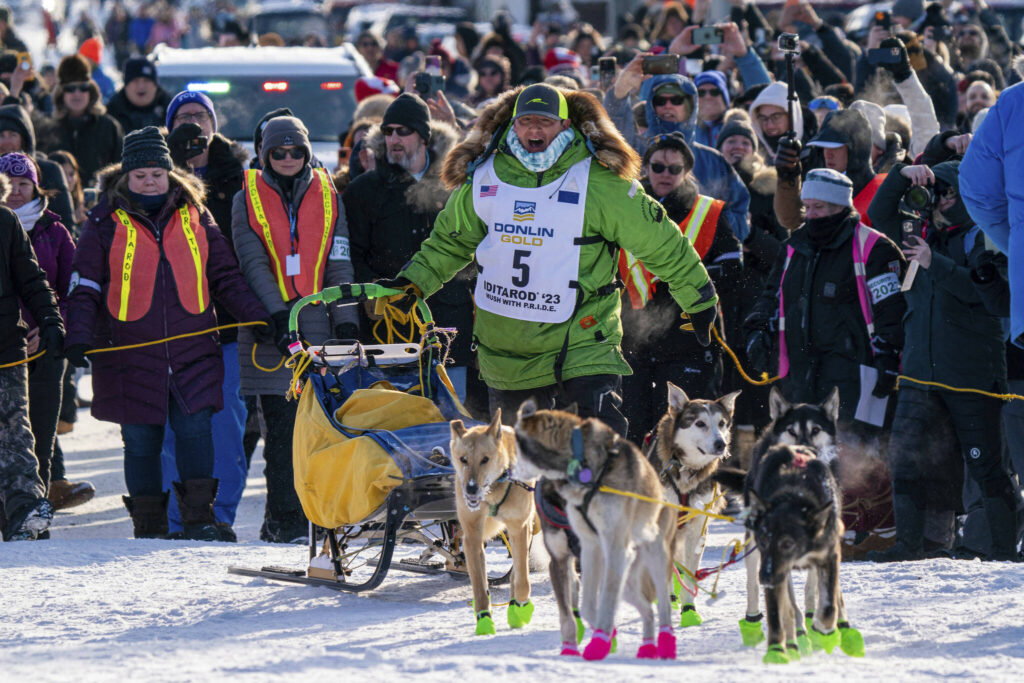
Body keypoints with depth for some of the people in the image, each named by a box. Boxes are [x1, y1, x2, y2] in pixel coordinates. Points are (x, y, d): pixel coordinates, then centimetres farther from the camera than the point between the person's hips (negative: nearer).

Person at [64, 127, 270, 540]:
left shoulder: (194, 216, 9)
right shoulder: (107, 222, 3)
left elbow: (225, 276, 13)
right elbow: (84, 286, 1)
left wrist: (261, 317, 4)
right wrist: (78, 336, -12)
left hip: (192, 348, 1)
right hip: (130, 352, -1)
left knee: (195, 428, -10)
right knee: (141, 439, 3)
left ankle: (199, 517, -3)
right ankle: (149, 525, 13)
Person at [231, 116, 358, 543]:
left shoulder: (327, 196, 12)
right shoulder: (248, 199, 7)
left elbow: (339, 264, 9)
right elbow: (253, 264, -2)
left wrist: (346, 318, -4)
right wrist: (277, 314, -15)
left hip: (319, 322, 2)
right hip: (274, 327, -2)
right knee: (282, 424, -5)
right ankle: (285, 519, -3)